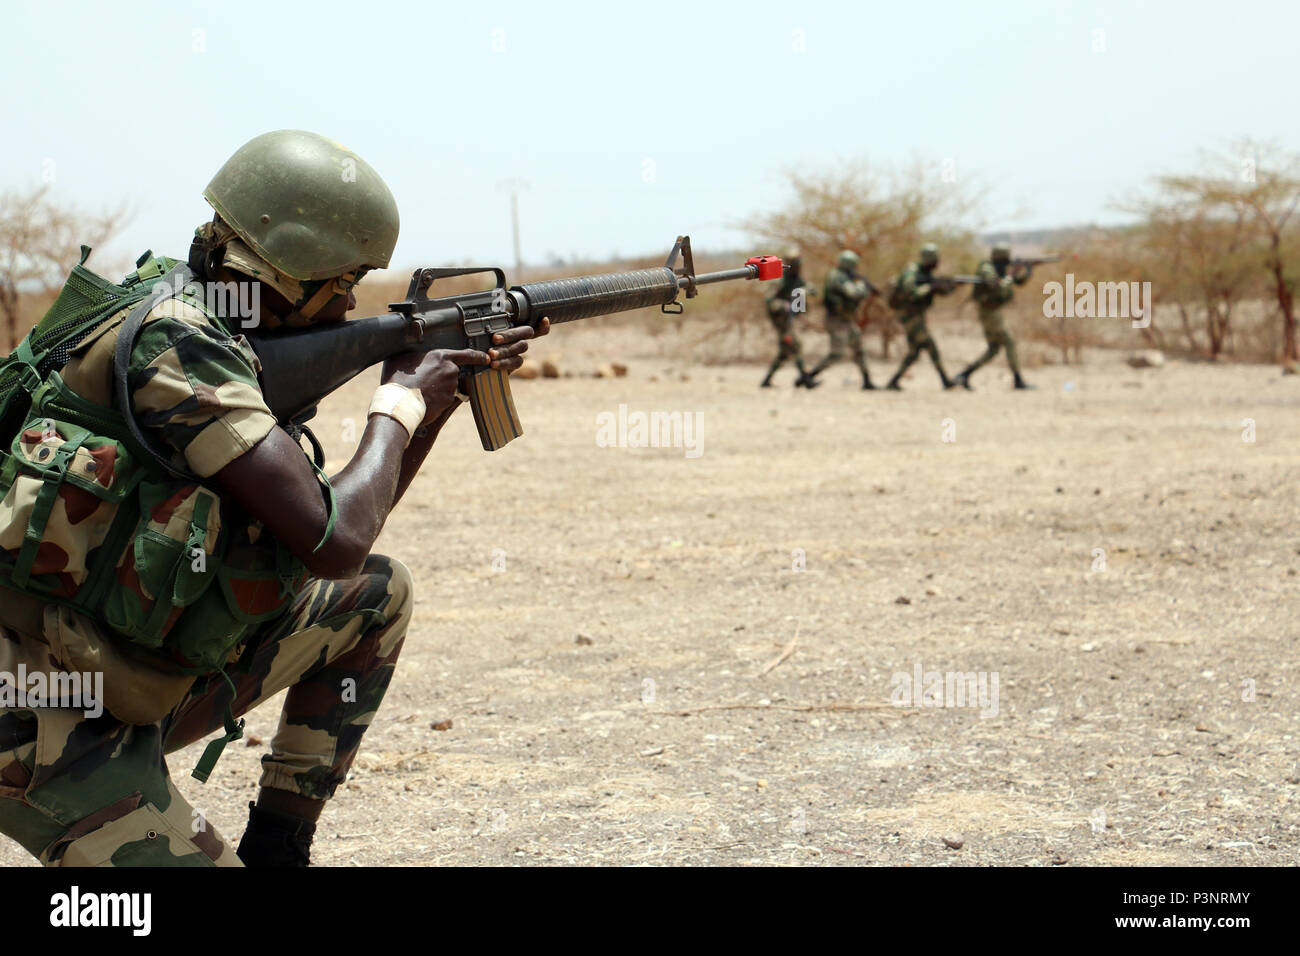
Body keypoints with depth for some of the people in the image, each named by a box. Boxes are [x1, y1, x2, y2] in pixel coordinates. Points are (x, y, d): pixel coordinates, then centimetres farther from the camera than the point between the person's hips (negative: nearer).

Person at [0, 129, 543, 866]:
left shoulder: (217, 334, 10)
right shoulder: (175, 342, -20)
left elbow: (350, 513, 21)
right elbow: (335, 543, -25)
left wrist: (448, 392, 15)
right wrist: (400, 404, -9)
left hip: (126, 678, 10)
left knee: (378, 597, 13)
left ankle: (277, 846, 16)